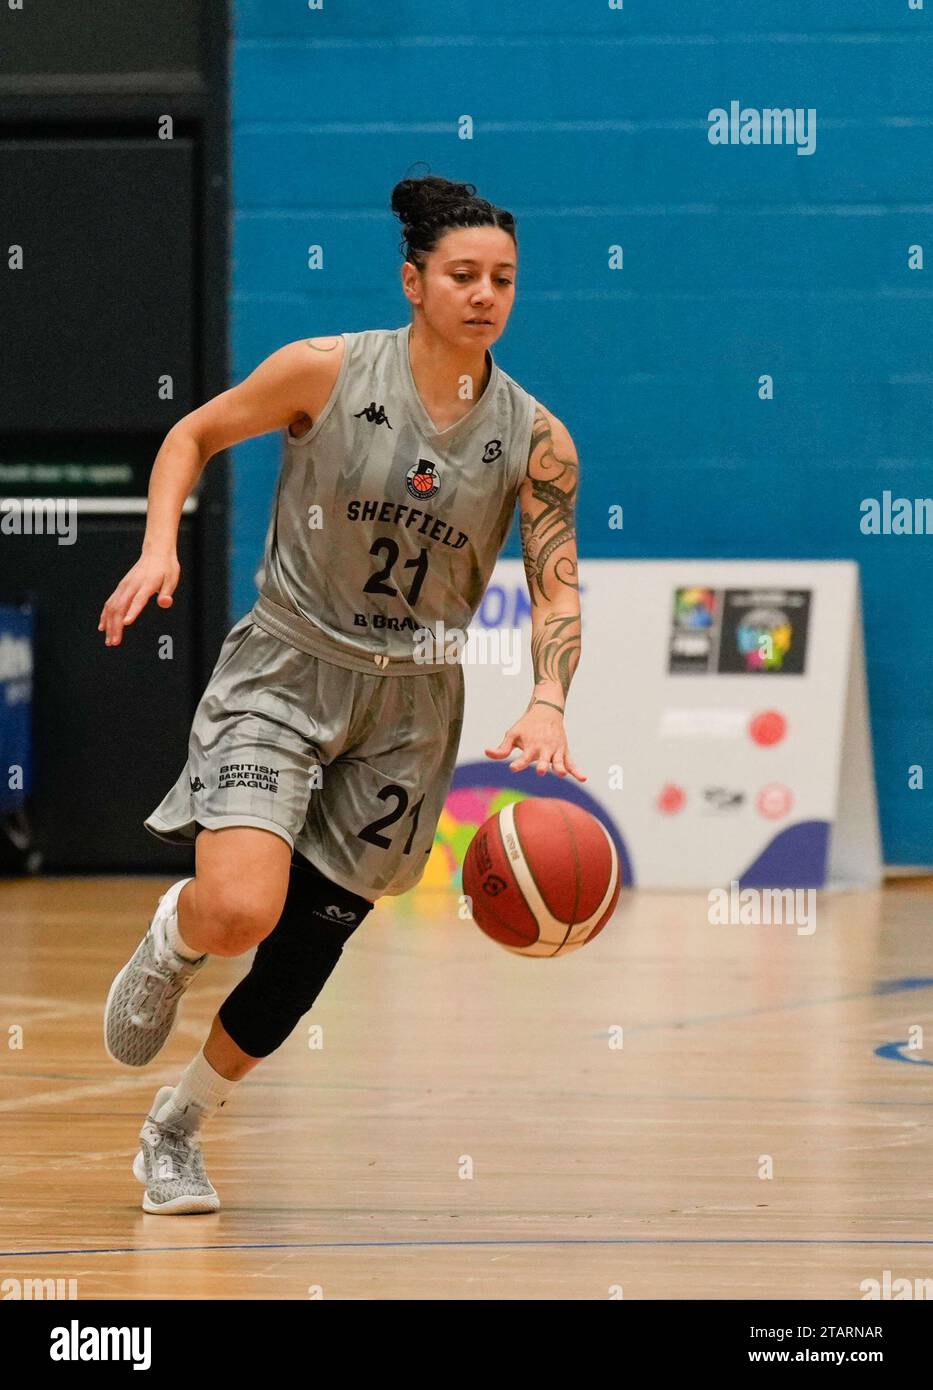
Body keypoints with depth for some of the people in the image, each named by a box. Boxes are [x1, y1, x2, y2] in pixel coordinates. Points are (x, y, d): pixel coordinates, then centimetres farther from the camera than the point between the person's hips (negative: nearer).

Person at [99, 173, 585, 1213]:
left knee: (307, 954, 6)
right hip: (285, 669, -3)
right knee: (241, 910, -25)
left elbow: (556, 591, -7)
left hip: (409, 705, 3)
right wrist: (159, 547, -14)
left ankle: (179, 1125, 32)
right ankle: (174, 938, 15)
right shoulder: (327, 373, -12)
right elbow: (195, 434, 2)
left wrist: (547, 706, -26)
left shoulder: (534, 441, -7)